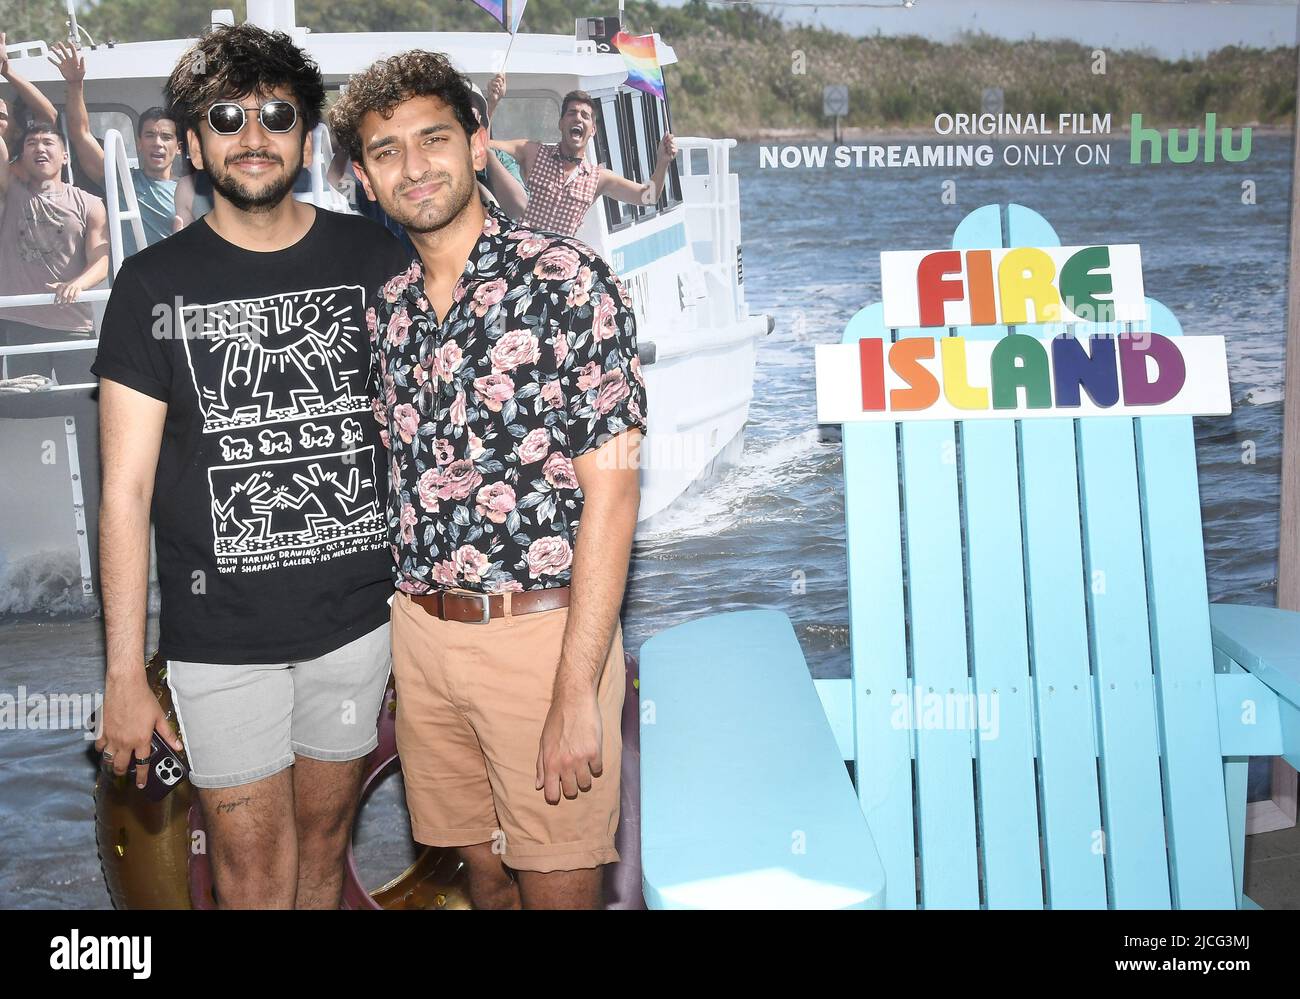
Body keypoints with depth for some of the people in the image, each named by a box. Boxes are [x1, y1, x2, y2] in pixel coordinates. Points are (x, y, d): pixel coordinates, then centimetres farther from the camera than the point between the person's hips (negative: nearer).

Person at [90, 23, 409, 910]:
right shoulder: (154, 285, -3)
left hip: (358, 618, 2)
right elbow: (127, 488, -4)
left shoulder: (376, 259, 1)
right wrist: (124, 676, -8)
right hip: (220, 638, -1)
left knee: (325, 844, 17)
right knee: (253, 876, 7)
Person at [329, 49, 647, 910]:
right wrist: (412, 636, 7)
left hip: (541, 631, -5)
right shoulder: (390, 308, 9)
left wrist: (575, 695, -18)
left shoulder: (567, 281, -11)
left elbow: (609, 492, -15)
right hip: (420, 630, 6)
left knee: (558, 886, 7)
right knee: (482, 866, 19)